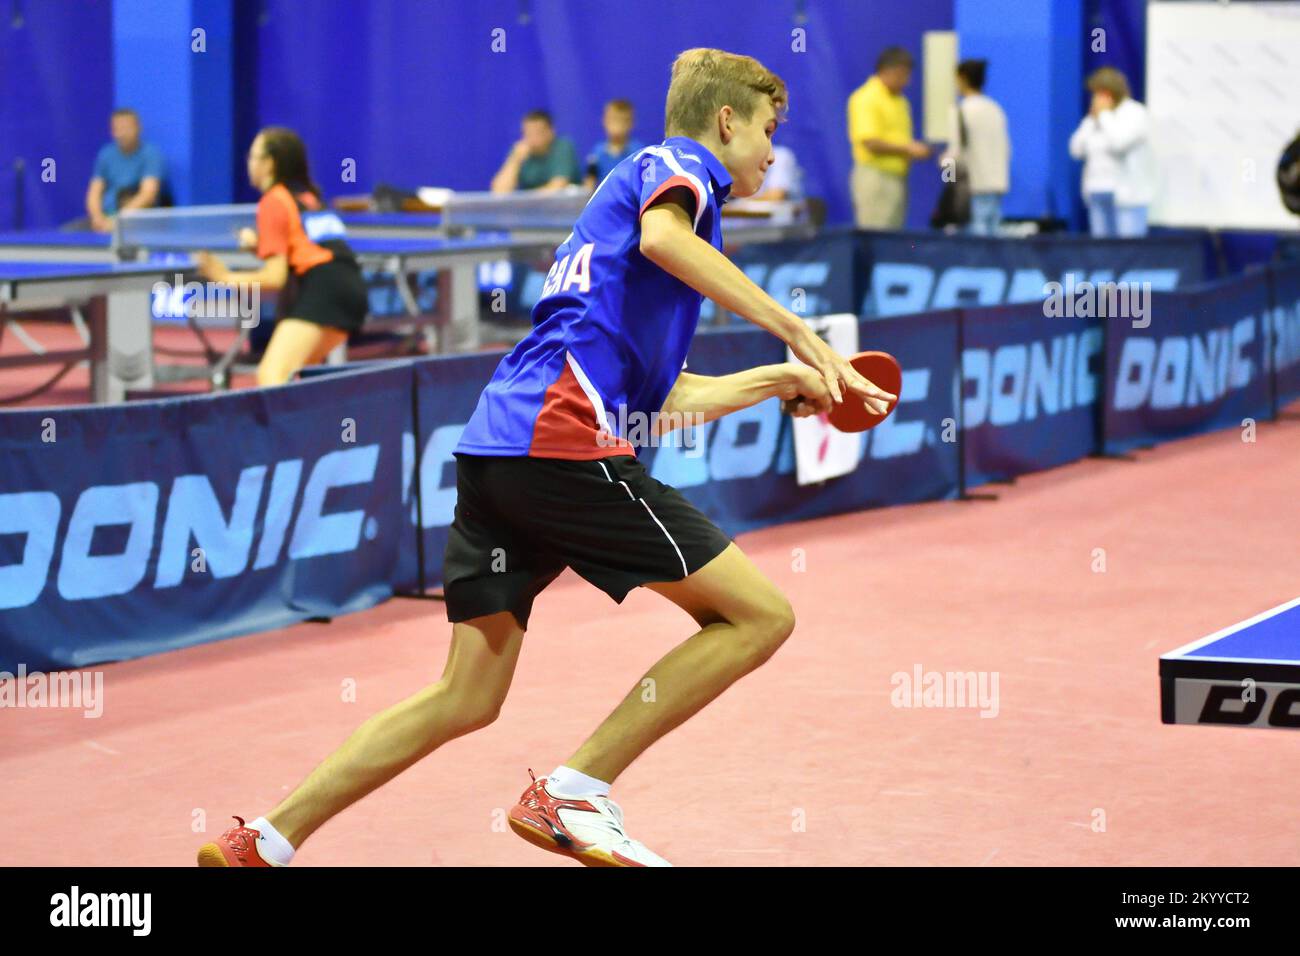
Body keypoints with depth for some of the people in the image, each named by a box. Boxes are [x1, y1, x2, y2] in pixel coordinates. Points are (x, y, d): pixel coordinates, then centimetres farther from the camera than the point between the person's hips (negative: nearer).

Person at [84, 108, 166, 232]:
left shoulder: (150, 153, -4)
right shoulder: (106, 154, 12)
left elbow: (148, 194, -16)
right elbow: (94, 193, 8)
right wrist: (98, 217, -15)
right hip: (106, 217, 3)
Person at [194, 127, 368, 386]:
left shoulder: (273, 202, -1)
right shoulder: (308, 196, 22)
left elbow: (275, 277, -6)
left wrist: (225, 277, 4)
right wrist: (262, 244, 23)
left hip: (321, 289, -9)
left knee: (271, 378, -18)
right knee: (289, 374, 19)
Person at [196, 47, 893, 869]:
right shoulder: (677, 164, 6)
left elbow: (658, 400, 32)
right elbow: (662, 237, -21)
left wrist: (777, 381, 35)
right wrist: (794, 330, -19)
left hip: (492, 451, 10)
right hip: (564, 439, -10)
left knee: (468, 698, 12)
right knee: (758, 615, -4)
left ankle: (261, 843, 9)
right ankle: (572, 794, -7)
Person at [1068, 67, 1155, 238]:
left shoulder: (1135, 113, -4)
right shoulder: (1095, 116, 15)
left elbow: (1119, 143, -21)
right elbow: (1076, 149, 10)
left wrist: (1104, 114, -10)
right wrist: (1091, 120, 2)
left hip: (1127, 195, -7)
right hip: (1097, 194, 7)